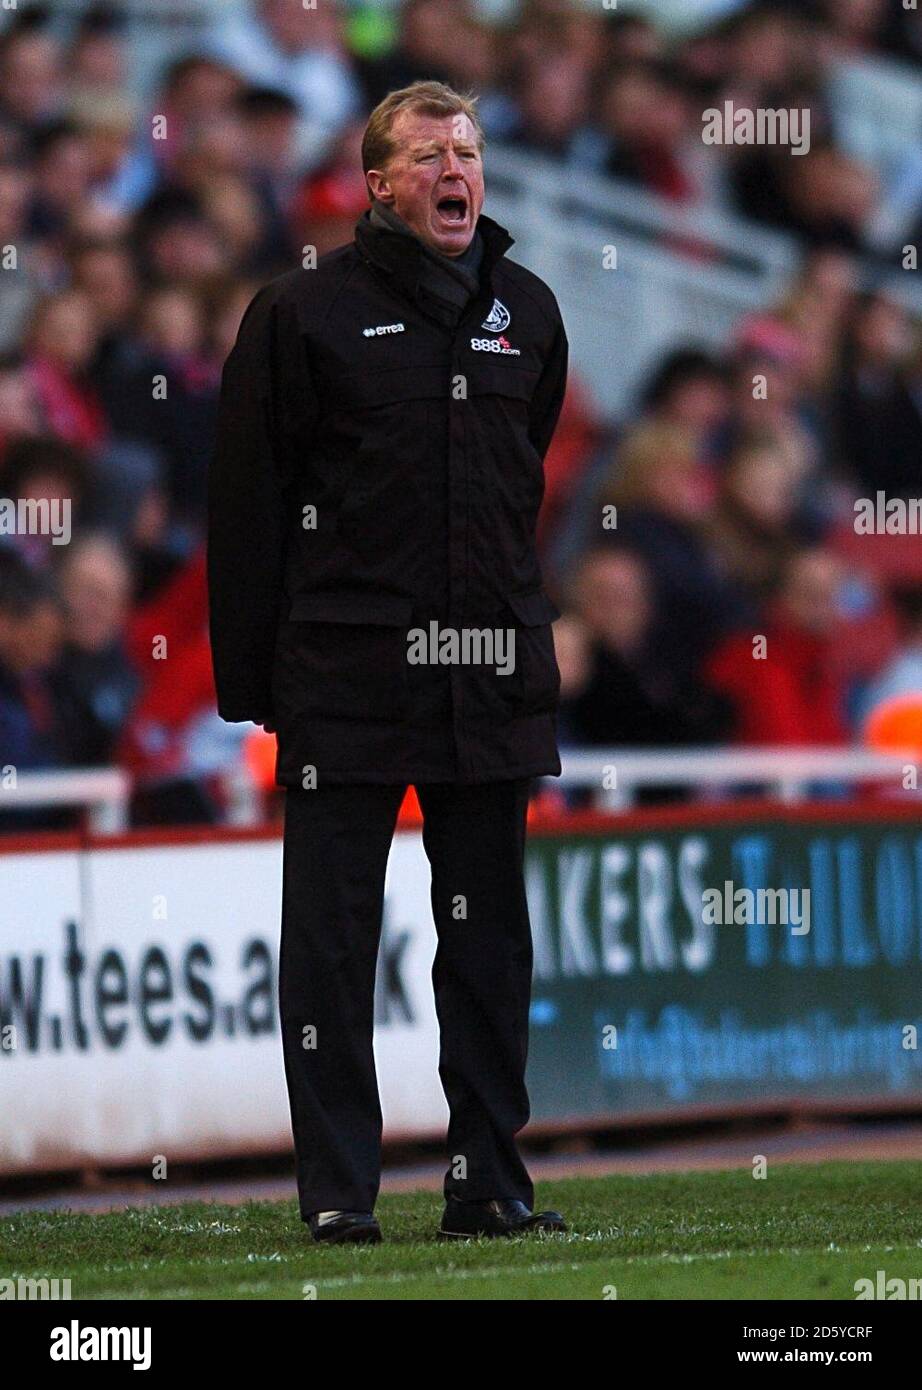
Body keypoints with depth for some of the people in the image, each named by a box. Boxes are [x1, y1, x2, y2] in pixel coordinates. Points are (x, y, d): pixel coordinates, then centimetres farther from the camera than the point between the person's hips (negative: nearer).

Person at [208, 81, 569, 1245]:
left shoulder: (524, 313, 10)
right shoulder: (307, 313, -3)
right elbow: (247, 500, -1)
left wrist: (518, 636, 16)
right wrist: (252, 680, -4)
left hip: (489, 674, 4)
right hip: (346, 678, -4)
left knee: (489, 937, 7)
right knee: (331, 936, -1)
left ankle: (489, 1181, 12)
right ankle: (337, 1188, 3)